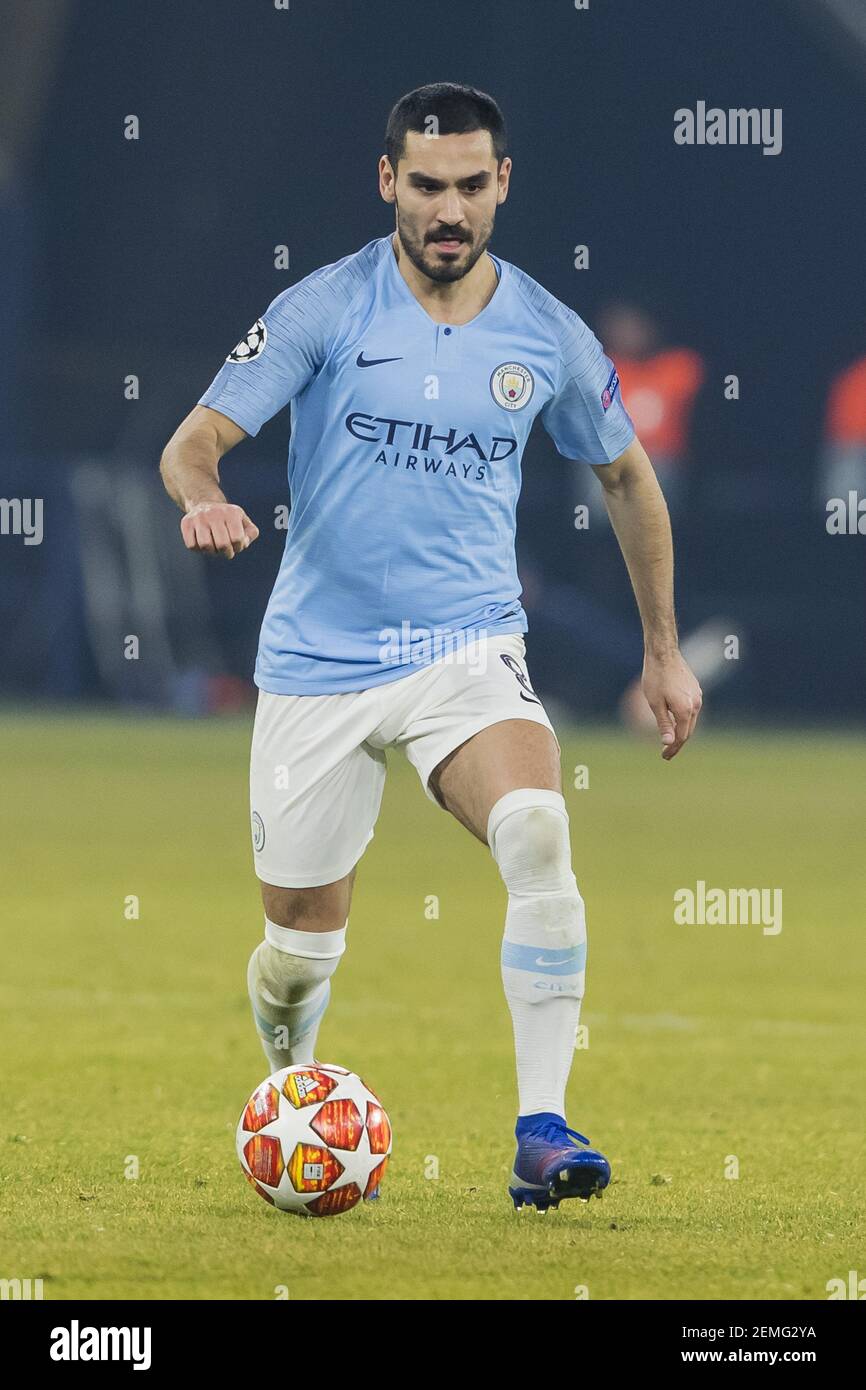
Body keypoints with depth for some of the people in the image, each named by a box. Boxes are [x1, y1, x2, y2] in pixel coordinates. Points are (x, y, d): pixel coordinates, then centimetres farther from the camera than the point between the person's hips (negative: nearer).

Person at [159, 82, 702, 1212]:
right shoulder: (323, 310, -5)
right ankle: (289, 1091, 41)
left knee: (538, 831, -30)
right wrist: (203, 498, -32)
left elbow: (627, 476, 18)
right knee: (301, 951, 5)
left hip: (470, 648, 0)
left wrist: (665, 650, 20)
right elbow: (193, 441, -8)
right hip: (319, 660, 0)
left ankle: (543, 1133, -30)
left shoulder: (549, 335, 1)